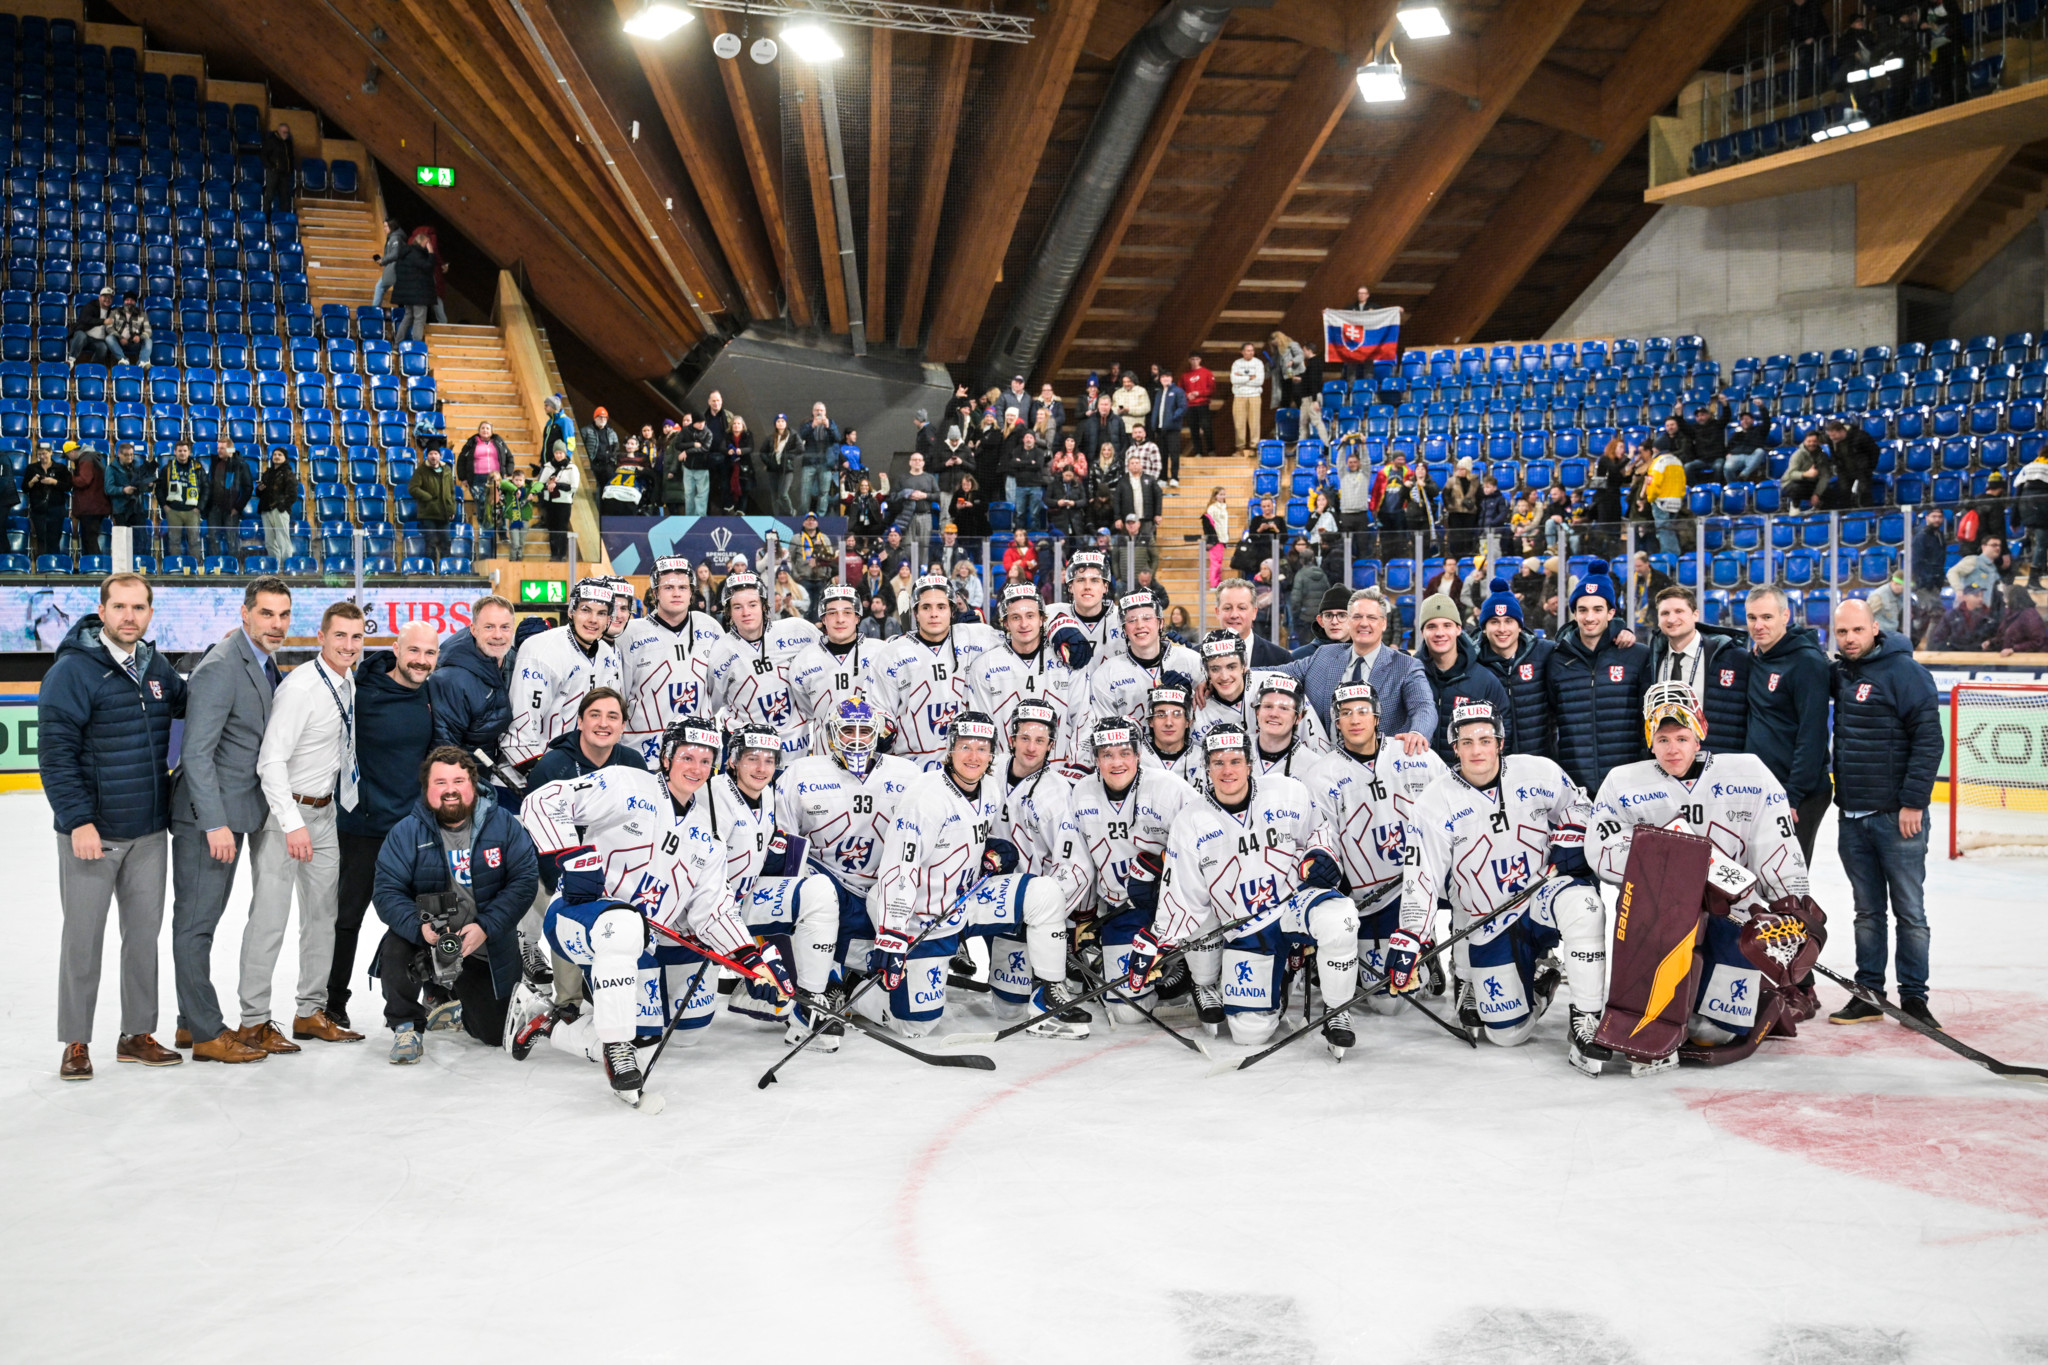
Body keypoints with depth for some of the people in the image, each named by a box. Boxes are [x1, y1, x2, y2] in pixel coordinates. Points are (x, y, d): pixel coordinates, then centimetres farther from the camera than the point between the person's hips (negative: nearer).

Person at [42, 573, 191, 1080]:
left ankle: (138, 1034, 23)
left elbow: (187, 700, 26)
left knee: (144, 932, 12)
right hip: (92, 832, -6)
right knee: (83, 937, 4)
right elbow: (56, 753, -14)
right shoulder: (72, 670, -12)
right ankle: (76, 1043, 16)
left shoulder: (156, 667, 7)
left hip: (149, 831, 6)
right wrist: (78, 820, -18)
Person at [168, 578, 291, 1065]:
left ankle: (193, 1022, 28)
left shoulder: (266, 664, 10)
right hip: (205, 815, -10)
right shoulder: (221, 668, -18)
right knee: (195, 922, 0)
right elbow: (197, 752, -21)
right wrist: (215, 824, -23)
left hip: (232, 812, 10)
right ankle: (207, 1033, 6)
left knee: (204, 918, 17)